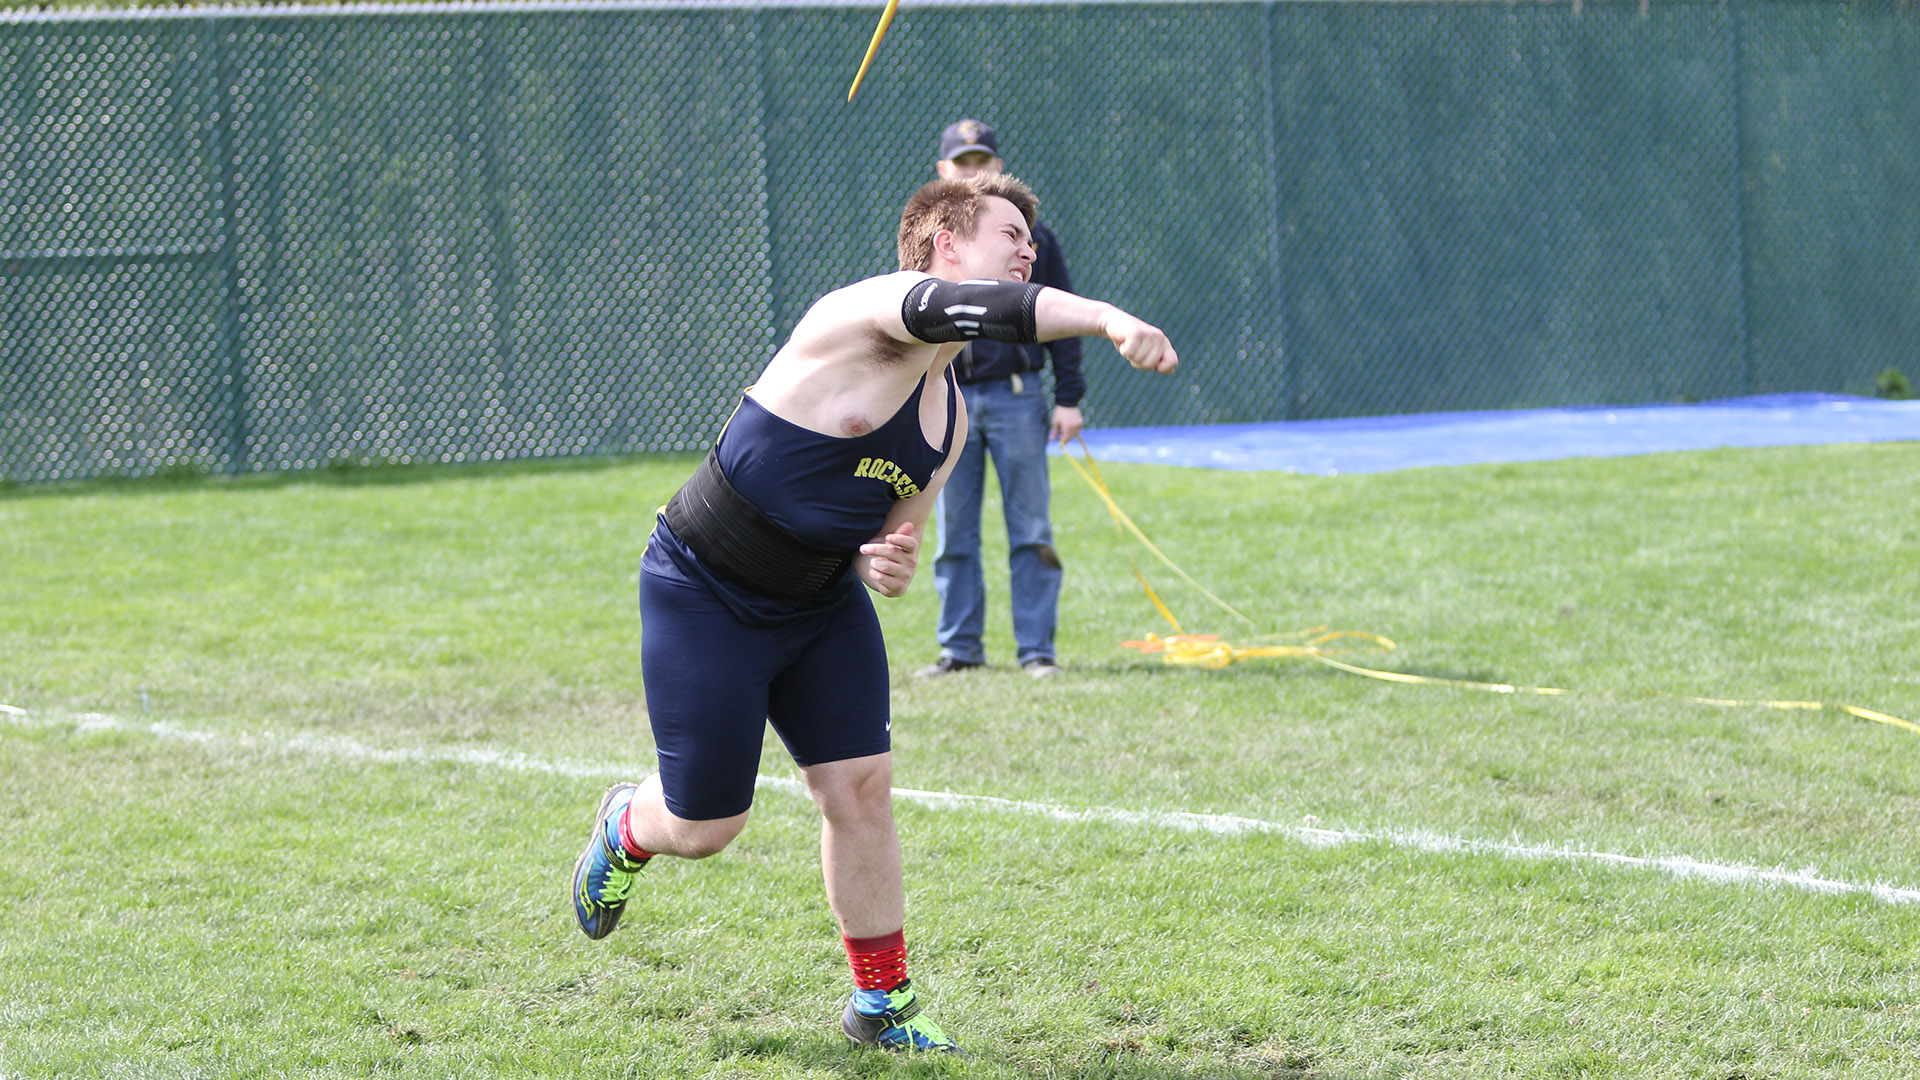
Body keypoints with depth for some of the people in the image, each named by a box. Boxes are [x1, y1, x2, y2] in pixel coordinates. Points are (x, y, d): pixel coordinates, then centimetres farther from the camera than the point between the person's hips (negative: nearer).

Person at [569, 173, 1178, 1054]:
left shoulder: (951, 417, 5)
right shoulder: (868, 314, -23)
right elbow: (961, 310, -45)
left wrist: (890, 564, -10)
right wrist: (1109, 319, -59)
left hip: (821, 601, 8)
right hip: (703, 593, -7)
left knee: (860, 787, -3)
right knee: (706, 827, 0)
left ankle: (881, 1003, 11)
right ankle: (627, 830, 36)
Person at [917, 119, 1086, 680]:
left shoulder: (1031, 237, 5)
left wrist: (1069, 398, 0)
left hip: (1016, 399, -1)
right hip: (946, 401, 2)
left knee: (1030, 531, -2)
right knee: (953, 535, 5)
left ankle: (1036, 650, 2)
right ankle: (960, 649, 12)